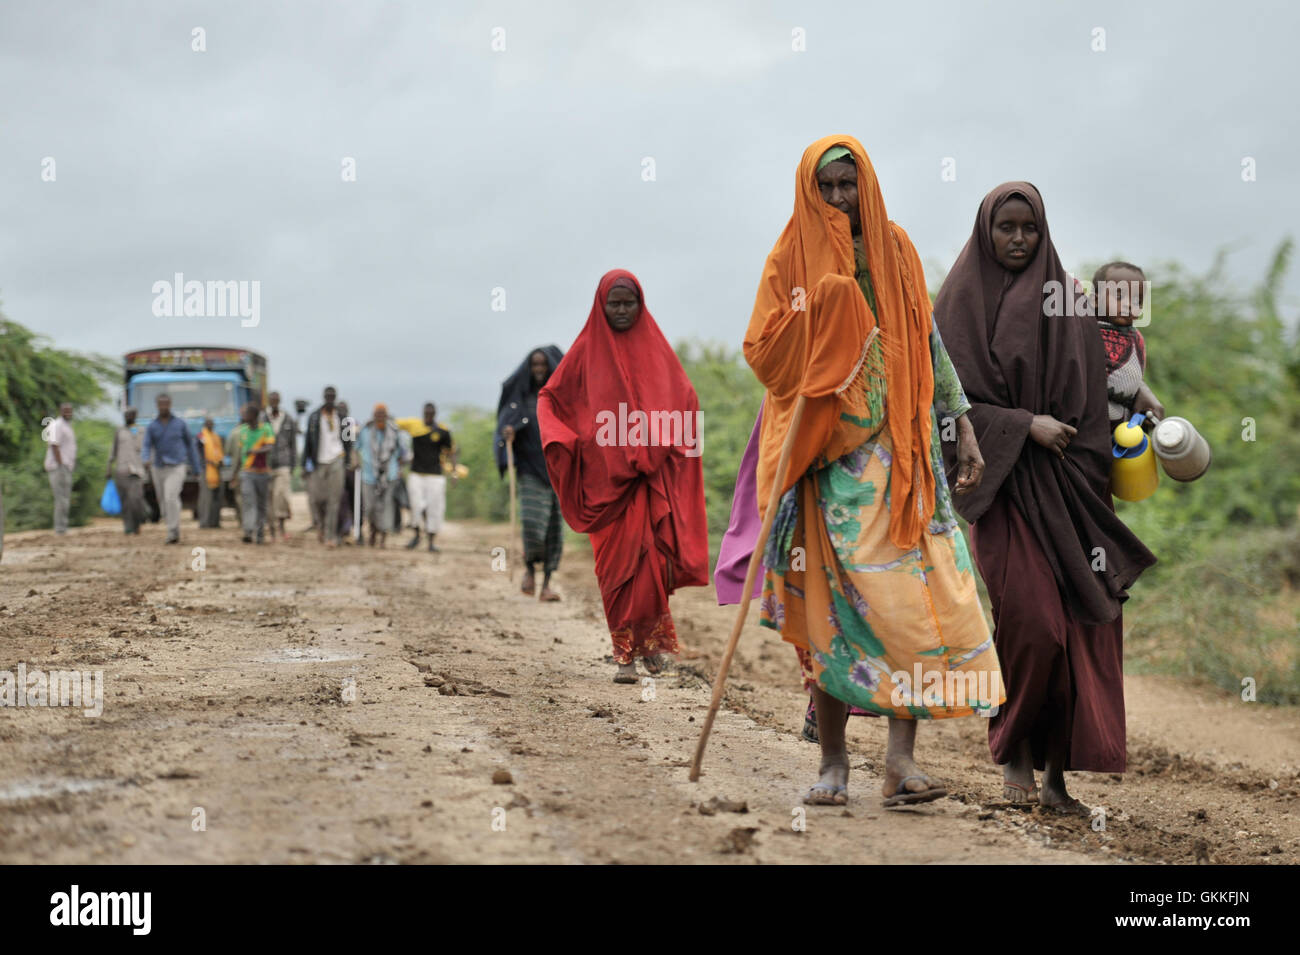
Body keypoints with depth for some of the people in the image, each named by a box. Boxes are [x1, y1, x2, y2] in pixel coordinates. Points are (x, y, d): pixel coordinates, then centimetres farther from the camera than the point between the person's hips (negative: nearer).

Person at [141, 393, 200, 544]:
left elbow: (190, 445, 10)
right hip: (158, 469, 3)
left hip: (176, 468, -3)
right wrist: (146, 460, -29)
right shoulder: (151, 427, 3)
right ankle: (174, 531, 31)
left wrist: (197, 468, 11)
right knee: (163, 501, 12)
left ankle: (173, 533, -22)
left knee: (171, 498, -23)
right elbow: (146, 448, -6)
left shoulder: (180, 424, 0)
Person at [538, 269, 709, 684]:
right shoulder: (587, 349, 6)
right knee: (616, 564, -2)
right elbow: (549, 397, 11)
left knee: (648, 558, -9)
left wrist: (663, 441, 0)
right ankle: (626, 653, 4)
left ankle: (652, 639, 10)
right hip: (604, 475, 0)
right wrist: (562, 438, -6)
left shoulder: (655, 346, 9)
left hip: (650, 477, 0)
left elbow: (685, 399, 15)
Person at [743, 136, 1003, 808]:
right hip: (825, 455, -2)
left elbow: (928, 344, 13)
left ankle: (901, 757, -12)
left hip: (896, 449, 2)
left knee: (909, 595, -11)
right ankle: (833, 760, 6)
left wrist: (963, 428, 9)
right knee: (828, 604, -2)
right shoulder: (791, 259, 4)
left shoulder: (896, 250, 11)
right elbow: (760, 350, -2)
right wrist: (819, 304, -14)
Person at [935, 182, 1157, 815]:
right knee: (1030, 618, -15)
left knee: (1078, 626, -3)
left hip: (1068, 485, 3)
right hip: (1003, 481, -3)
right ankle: (1014, 753, 7)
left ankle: (1056, 771, 5)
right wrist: (1025, 425, -14)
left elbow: (1091, 402, 12)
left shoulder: (1065, 301, 13)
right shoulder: (962, 303, 3)